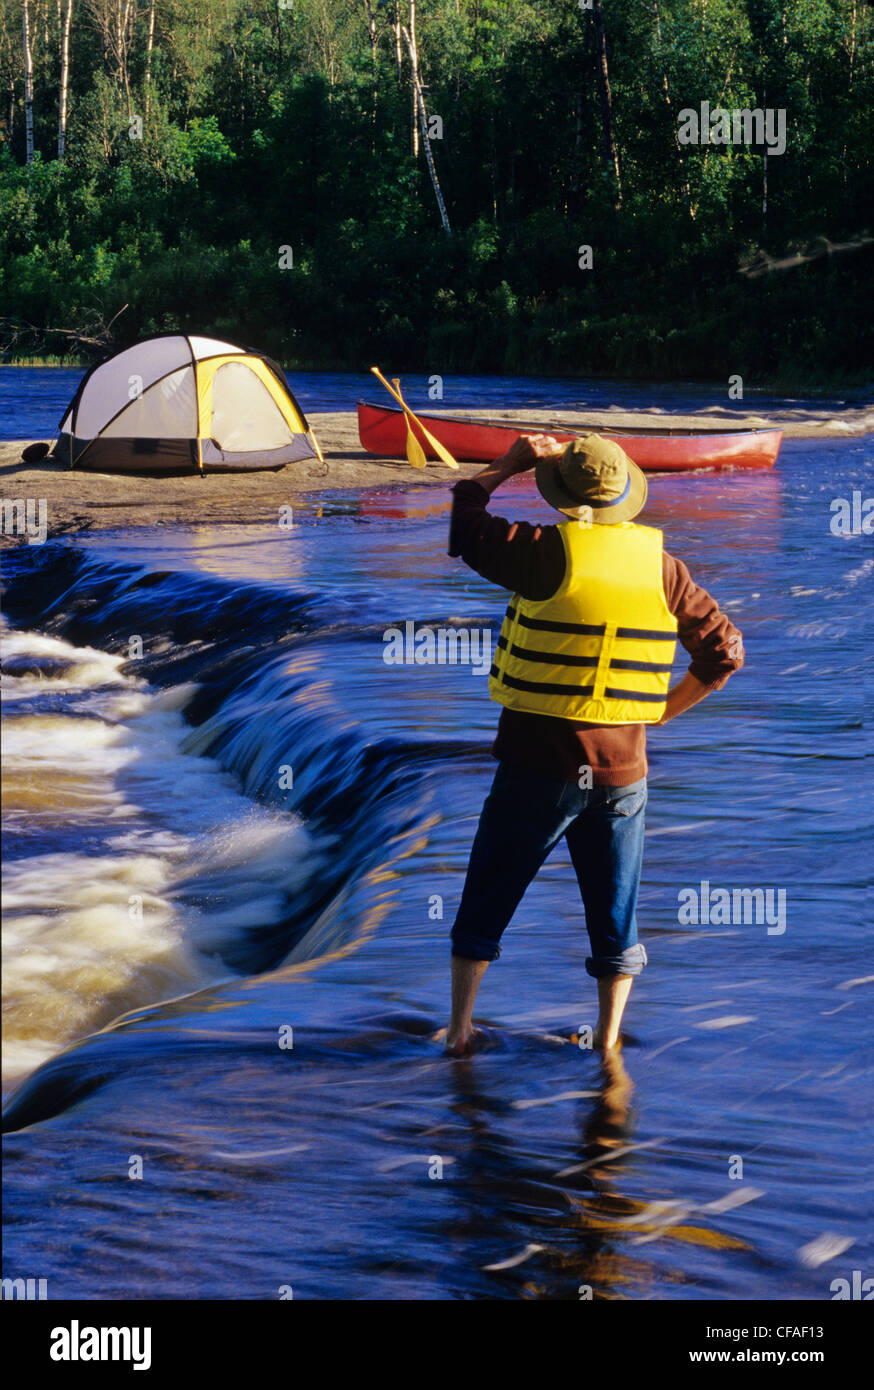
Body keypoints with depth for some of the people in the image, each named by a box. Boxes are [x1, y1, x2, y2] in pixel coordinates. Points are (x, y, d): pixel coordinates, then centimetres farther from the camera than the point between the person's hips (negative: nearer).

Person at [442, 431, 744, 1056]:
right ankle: (607, 1042, 15)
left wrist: (510, 464, 15)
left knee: (487, 900, 12)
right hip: (621, 767, 3)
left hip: (538, 766, -3)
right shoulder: (663, 569, 0)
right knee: (615, 916, 13)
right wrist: (660, 711, 10)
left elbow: (465, 518, 3)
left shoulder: (547, 554, -12)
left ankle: (460, 1028, 18)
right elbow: (724, 651, 5)